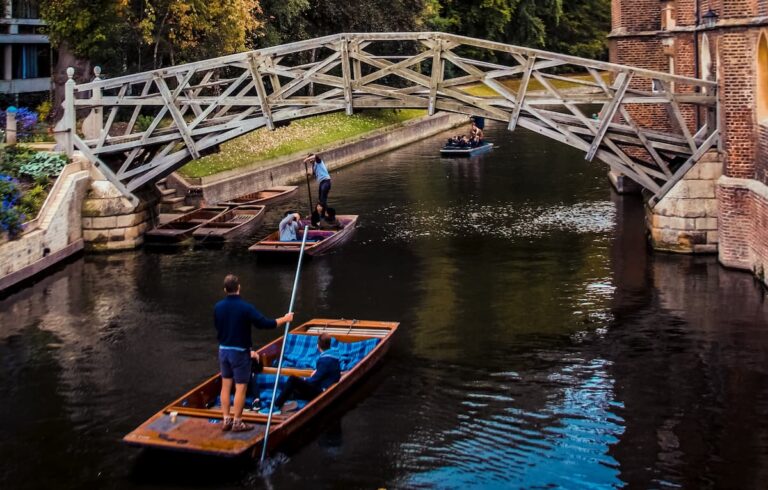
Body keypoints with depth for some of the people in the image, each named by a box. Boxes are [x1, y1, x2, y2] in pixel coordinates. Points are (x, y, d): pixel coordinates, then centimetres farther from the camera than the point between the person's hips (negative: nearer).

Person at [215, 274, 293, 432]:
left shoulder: (218, 307, -2)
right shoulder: (245, 307, -18)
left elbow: (217, 326, 11)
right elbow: (265, 323, -17)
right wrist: (284, 319, -4)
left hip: (223, 350, 6)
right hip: (240, 352, -6)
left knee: (226, 385, 13)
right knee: (240, 387, 3)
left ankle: (226, 420, 18)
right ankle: (237, 423, 9)